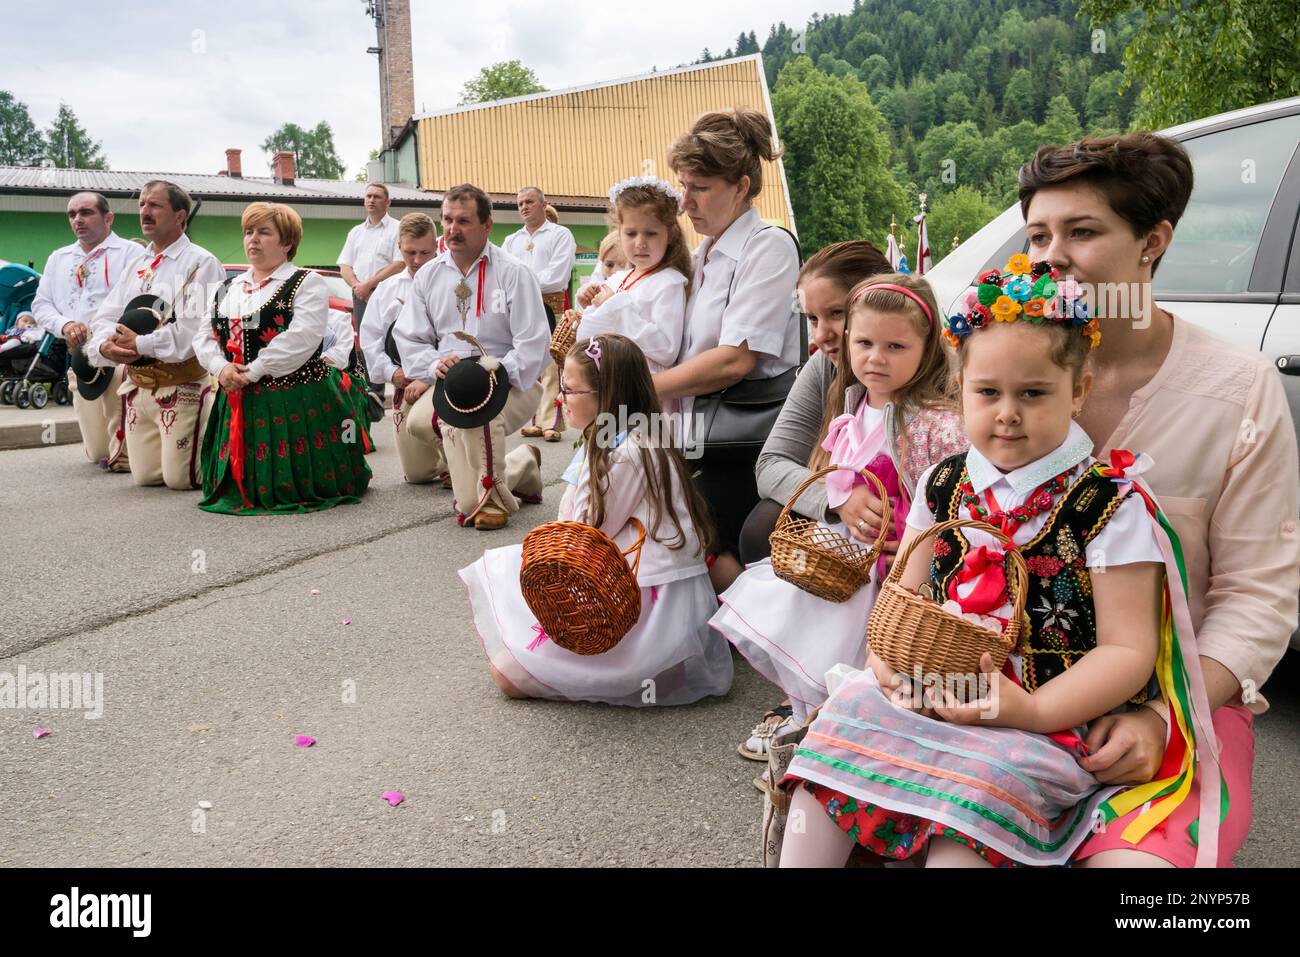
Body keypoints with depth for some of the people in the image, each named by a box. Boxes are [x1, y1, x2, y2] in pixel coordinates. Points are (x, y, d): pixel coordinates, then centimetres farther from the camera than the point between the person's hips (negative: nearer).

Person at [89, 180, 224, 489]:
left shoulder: (201, 263, -8)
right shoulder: (135, 263, 15)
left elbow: (196, 328, -21)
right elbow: (105, 316, 9)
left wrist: (141, 344, -21)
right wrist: (105, 345, -14)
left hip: (182, 387, -7)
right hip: (137, 385, 7)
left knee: (179, 478, -6)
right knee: (145, 476, 9)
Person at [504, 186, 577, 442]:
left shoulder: (560, 235, 5)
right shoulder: (511, 241, 22)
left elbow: (557, 277, -8)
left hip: (550, 306, -5)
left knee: (550, 367, -11)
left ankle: (551, 423, -11)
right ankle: (532, 421, 7)